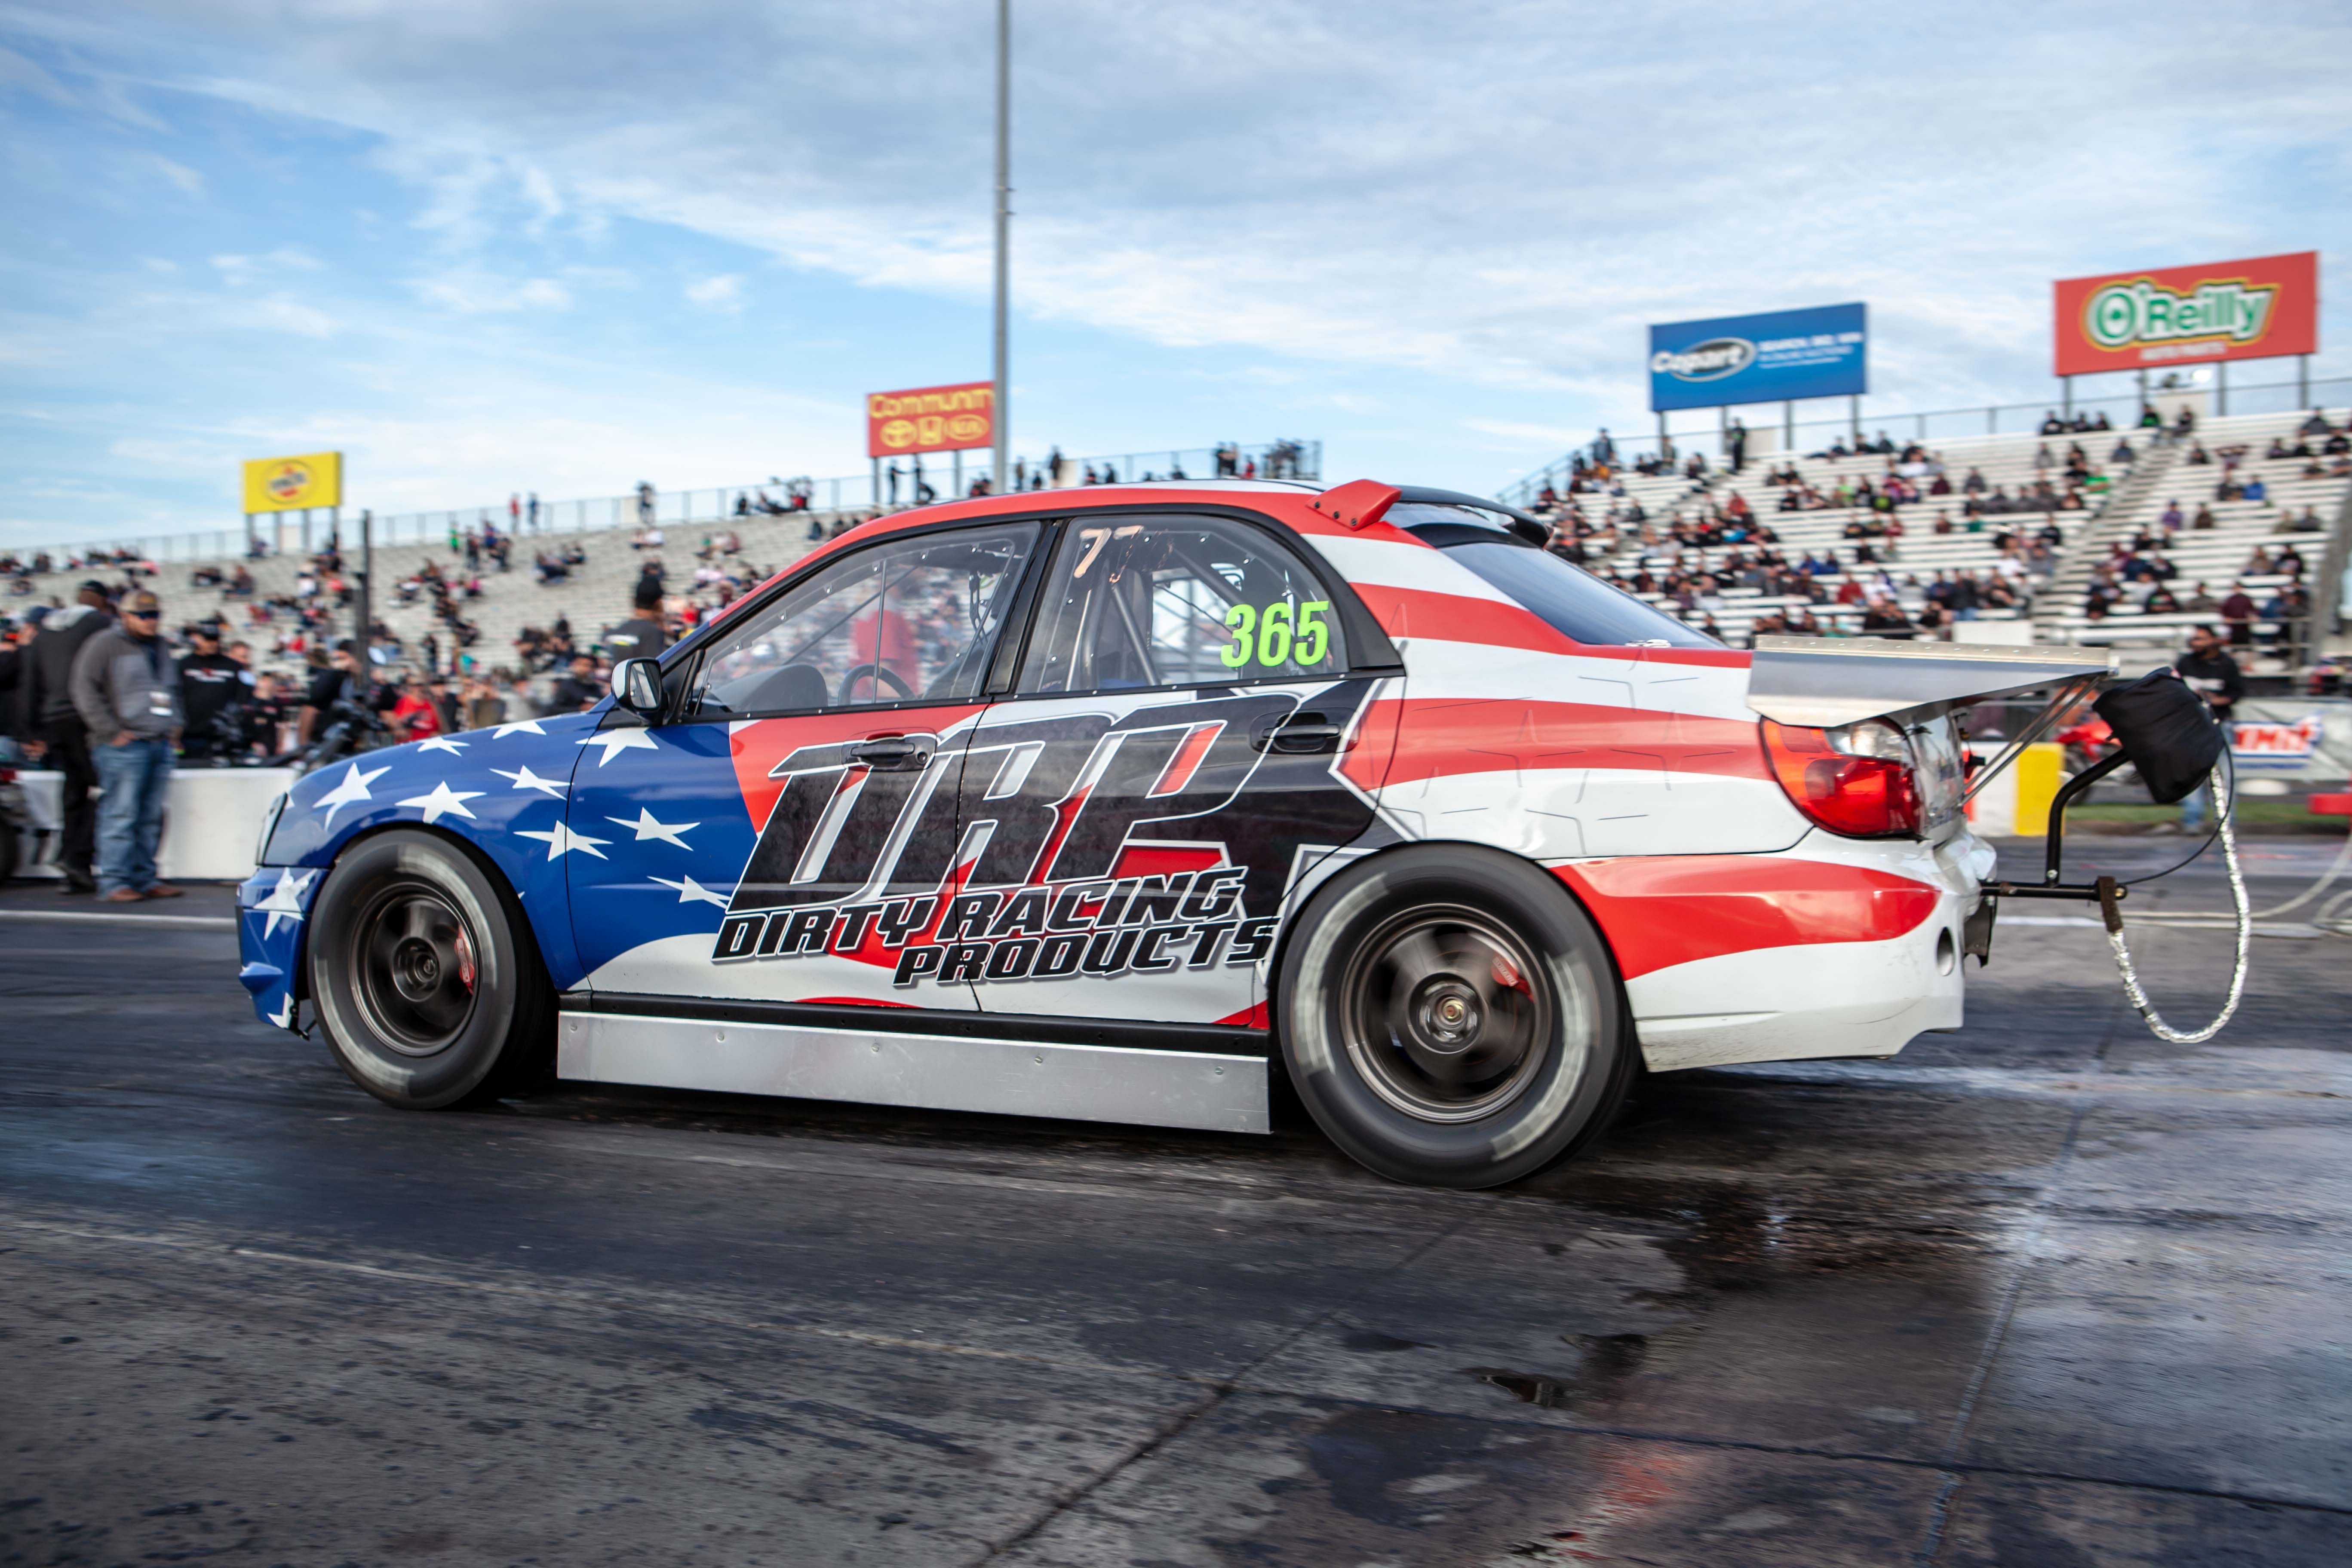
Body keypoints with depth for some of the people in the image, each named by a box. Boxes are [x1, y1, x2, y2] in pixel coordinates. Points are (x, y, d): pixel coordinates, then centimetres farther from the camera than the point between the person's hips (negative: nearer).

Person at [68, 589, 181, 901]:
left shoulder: (159, 647, 20)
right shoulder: (105, 644, -3)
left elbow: (172, 688, 32)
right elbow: (86, 691, -9)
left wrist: (174, 723, 17)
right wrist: (112, 732, -13)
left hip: (161, 744, 7)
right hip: (124, 746, -7)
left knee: (151, 818, 8)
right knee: (120, 815, -9)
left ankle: (145, 878, 14)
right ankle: (113, 882, -6)